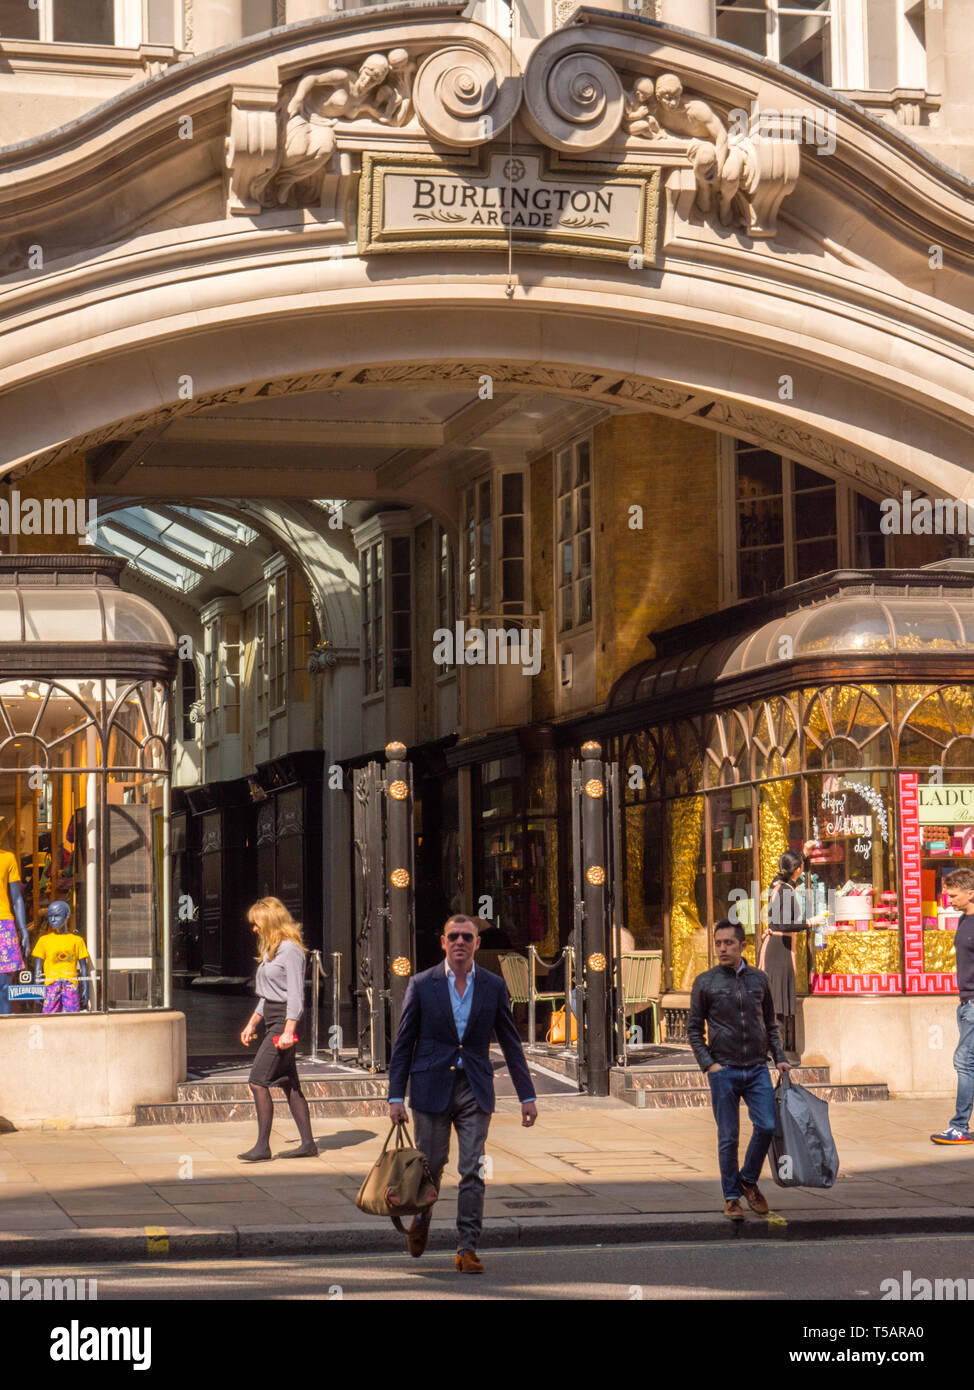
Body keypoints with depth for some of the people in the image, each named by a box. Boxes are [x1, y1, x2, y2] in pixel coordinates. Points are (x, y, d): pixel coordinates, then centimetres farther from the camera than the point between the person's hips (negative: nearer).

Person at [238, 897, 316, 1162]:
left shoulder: (289, 949, -13)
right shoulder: (270, 950, 17)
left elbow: (295, 994, -18)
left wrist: (288, 1031, -23)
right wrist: (251, 1024, 22)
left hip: (285, 1020, -10)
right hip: (272, 1021, 10)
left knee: (258, 1081, -12)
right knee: (289, 1084, 9)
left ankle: (262, 1146, -11)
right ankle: (307, 1143, 13)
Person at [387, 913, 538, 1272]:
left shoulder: (493, 986, 3)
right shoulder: (422, 985, -1)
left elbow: (510, 1043, 8)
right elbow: (403, 1044, 2)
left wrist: (527, 1096, 5)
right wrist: (396, 1097, -4)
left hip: (475, 1089, 1)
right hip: (432, 1087, -1)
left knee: (473, 1171, -6)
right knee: (430, 1165, 8)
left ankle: (467, 1249, -1)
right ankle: (421, 1219, 38)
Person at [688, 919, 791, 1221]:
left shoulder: (759, 979, 10)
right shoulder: (705, 982, 2)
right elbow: (694, 1029, 4)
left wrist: (779, 1057, 6)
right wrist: (708, 1063, -8)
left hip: (757, 1068, 2)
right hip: (724, 1070, -2)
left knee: (766, 1127, -9)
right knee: (728, 1137, 1)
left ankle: (749, 1180, 14)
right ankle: (731, 1196, 13)